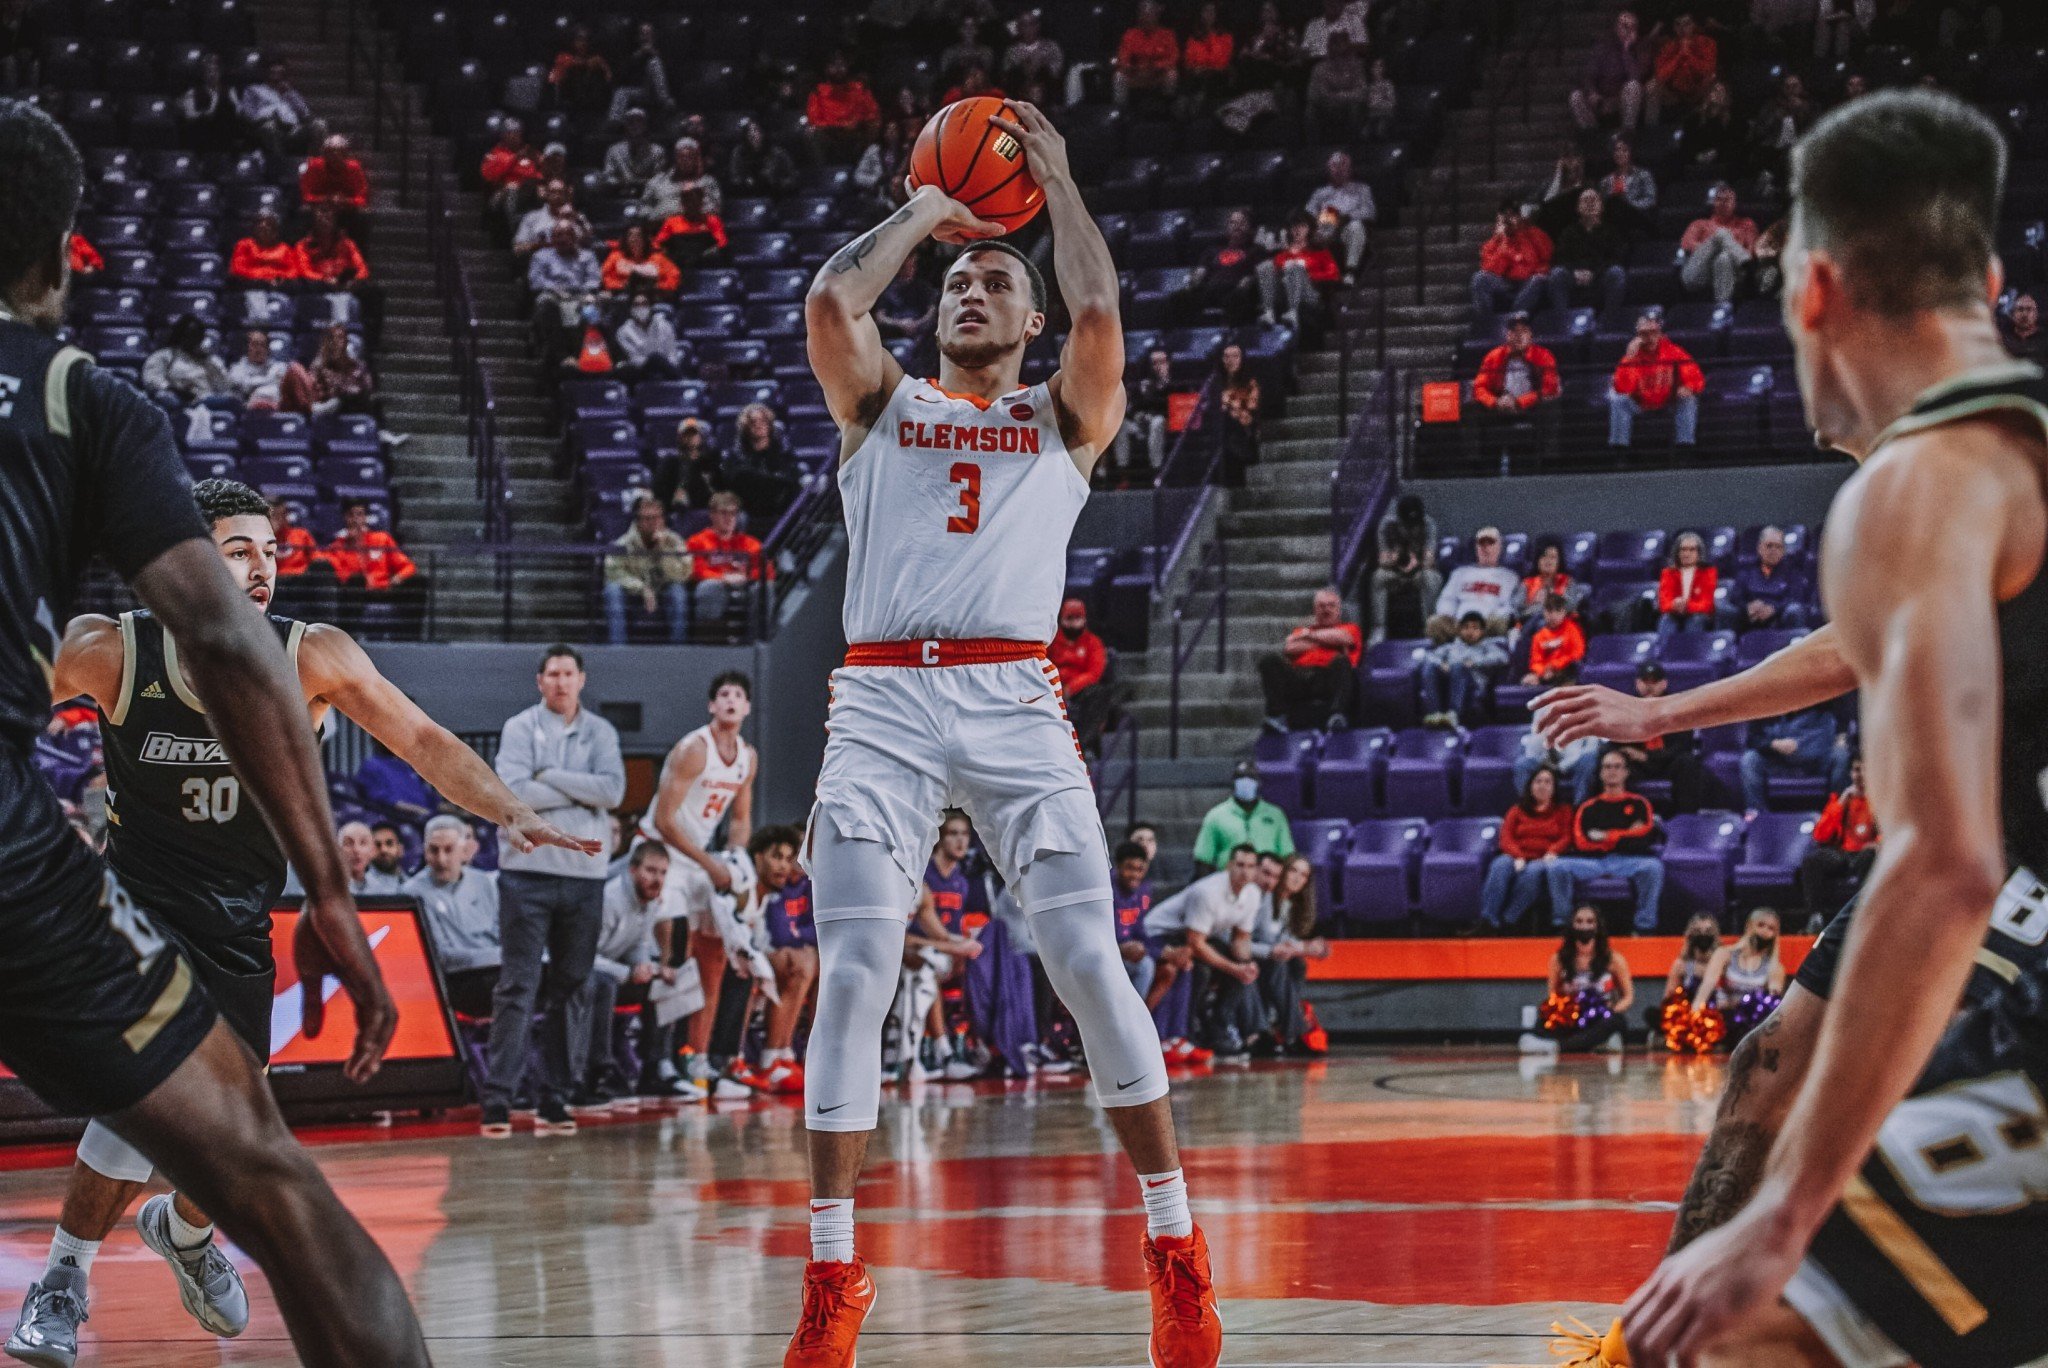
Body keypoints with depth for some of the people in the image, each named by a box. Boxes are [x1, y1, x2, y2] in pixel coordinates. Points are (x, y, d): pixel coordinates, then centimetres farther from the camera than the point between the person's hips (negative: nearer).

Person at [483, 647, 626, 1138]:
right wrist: (580, 793, -8)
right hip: (528, 870, -4)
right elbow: (513, 792, -13)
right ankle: (498, 1098, -9)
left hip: (585, 874, 4)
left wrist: (549, 776, -9)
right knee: (519, 985, -8)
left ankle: (553, 1098, 10)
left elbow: (613, 790, -6)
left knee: (571, 987, 5)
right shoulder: (519, 728, 2)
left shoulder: (600, 732, 10)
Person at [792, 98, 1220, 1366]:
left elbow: (1101, 311, -3)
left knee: (1091, 964, -10)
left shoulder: (1067, 417, 17)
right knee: (852, 977, -9)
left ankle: (1178, 1249, 1)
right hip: (881, 703, 1)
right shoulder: (883, 405, 20)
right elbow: (831, 299, 1)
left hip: (1014, 702, -1)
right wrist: (926, 208, 15)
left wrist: (1056, 177, 10)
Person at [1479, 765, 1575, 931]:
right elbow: (1506, 838, 9)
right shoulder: (1518, 810, 22)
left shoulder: (1563, 810, 20)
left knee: (1533, 872, -39)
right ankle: (1487, 919, -46)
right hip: (1517, 858, 2)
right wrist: (1518, 857, -12)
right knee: (1499, 866, -35)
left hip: (1544, 859, -2)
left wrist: (1552, 852, -14)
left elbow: (1566, 838, 8)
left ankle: (1509, 920, -42)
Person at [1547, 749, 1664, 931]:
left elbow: (1647, 835, -1)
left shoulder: (1638, 803, 16)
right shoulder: (1588, 807, 18)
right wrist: (1625, 836, -1)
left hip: (1629, 861, -1)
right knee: (1558, 867, -24)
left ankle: (1645, 926, -27)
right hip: (1594, 861, 1)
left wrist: (1606, 837, -2)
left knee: (1653, 867, -34)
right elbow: (1580, 843, 2)